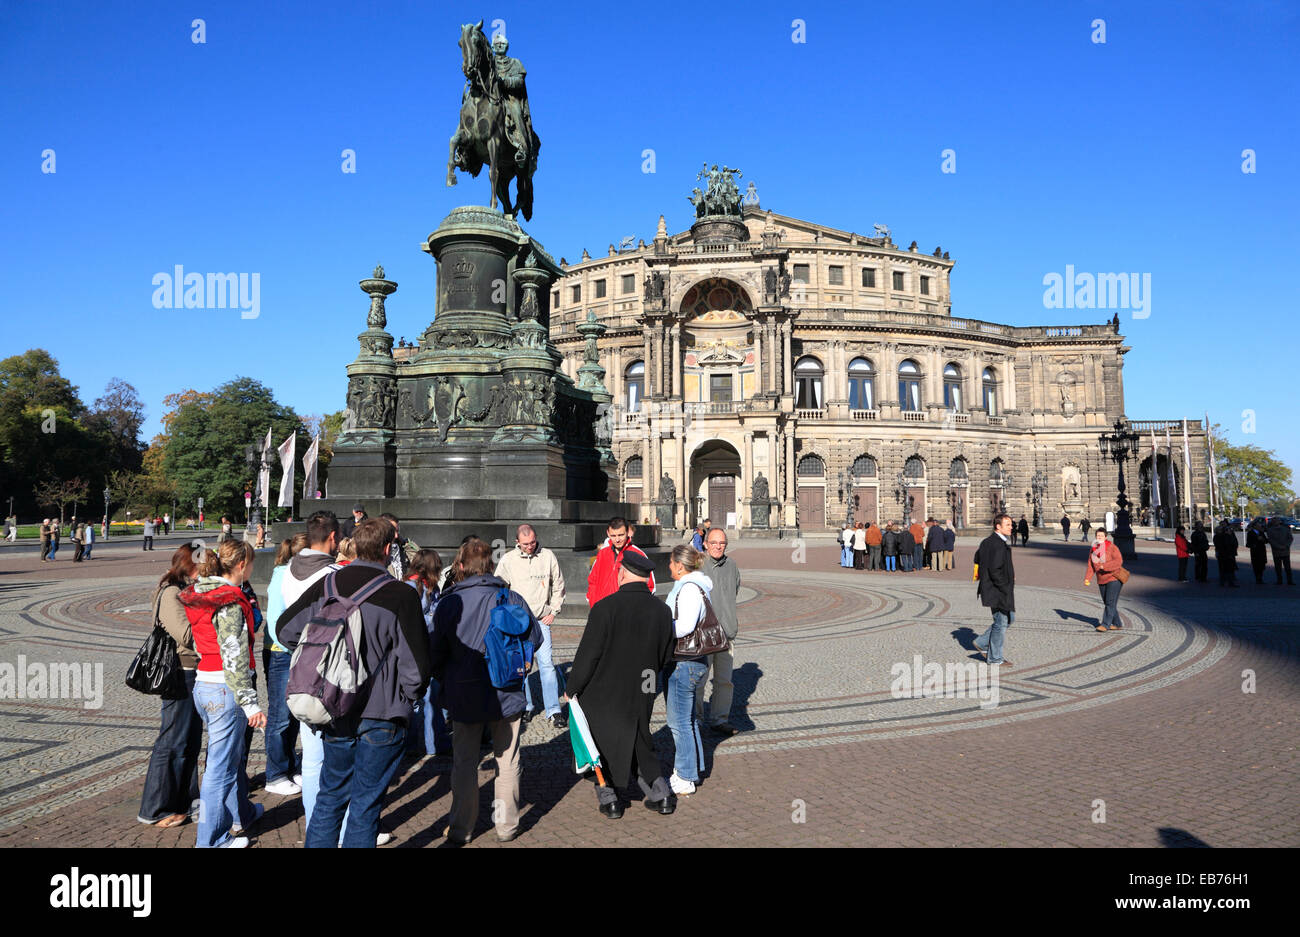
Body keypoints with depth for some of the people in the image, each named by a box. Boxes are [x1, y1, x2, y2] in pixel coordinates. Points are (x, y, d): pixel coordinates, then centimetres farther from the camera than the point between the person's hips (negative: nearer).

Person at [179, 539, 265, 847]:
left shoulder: (198, 594, 8)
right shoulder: (229, 602, -19)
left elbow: (197, 644, 17)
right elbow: (234, 659, -22)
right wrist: (250, 704, -19)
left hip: (202, 685, 10)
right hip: (224, 690, -9)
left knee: (232, 753, 25)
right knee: (221, 766, 3)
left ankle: (242, 812, 43)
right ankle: (212, 840, 14)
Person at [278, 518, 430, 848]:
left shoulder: (327, 585, -2)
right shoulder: (401, 595, -17)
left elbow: (285, 629, 9)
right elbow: (416, 663, -17)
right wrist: (407, 696, 1)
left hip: (335, 713, 4)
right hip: (381, 717, -4)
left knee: (330, 796, 22)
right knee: (365, 803, 10)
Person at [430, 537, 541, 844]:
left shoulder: (448, 603, -10)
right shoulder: (511, 599, -9)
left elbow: (436, 654, -3)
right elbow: (534, 637, 2)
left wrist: (445, 682, 17)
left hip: (464, 695, 0)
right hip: (506, 695, 0)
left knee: (464, 763, 14)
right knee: (507, 760, 15)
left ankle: (460, 830, 23)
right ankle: (506, 825, 24)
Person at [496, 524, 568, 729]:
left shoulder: (548, 556, 1)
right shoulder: (508, 560, -1)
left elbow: (558, 586, 11)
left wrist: (553, 611, 5)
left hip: (541, 620, -1)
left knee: (546, 663, -8)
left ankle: (554, 711, -4)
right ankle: (525, 707, 20)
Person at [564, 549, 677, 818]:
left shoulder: (605, 607, -19)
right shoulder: (663, 611, -4)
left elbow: (588, 655, -16)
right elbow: (666, 658, 6)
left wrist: (572, 688, -3)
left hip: (604, 693, -4)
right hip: (642, 695, 4)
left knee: (602, 742, 15)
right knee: (639, 742, 22)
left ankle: (609, 799, 20)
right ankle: (661, 793, 22)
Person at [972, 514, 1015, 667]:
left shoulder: (987, 542, 9)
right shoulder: (998, 545, -22)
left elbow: (977, 557, 21)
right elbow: (995, 571, -26)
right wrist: (1006, 589, -17)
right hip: (998, 592, -10)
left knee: (1009, 619, 20)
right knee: (1001, 623, 1)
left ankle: (982, 643, 23)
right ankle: (994, 658, 13)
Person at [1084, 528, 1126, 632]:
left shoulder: (1112, 547, -13)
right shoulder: (1093, 550, 4)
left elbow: (1119, 561, -25)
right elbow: (1091, 566, 2)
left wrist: (1104, 566, -30)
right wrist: (1087, 578, -10)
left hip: (1114, 578, -6)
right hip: (1102, 580, 6)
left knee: (1110, 602, -11)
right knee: (1107, 603, 10)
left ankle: (1105, 624, -9)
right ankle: (1117, 624, 22)